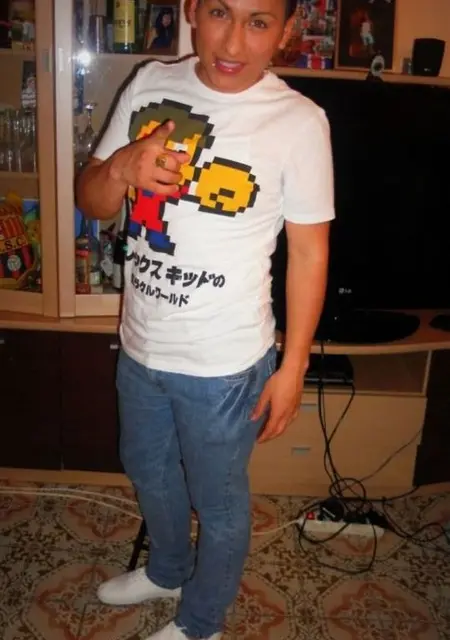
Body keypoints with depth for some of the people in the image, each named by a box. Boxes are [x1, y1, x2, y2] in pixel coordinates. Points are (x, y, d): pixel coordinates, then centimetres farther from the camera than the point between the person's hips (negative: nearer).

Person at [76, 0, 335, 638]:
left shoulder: (299, 122, -16)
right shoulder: (150, 84, -3)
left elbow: (309, 252, -10)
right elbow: (91, 202, 1)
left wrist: (293, 367, -8)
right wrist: (123, 167, -22)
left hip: (225, 366, -5)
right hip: (140, 346, 6)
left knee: (218, 503, 16)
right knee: (148, 472, 27)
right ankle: (167, 569, 58)